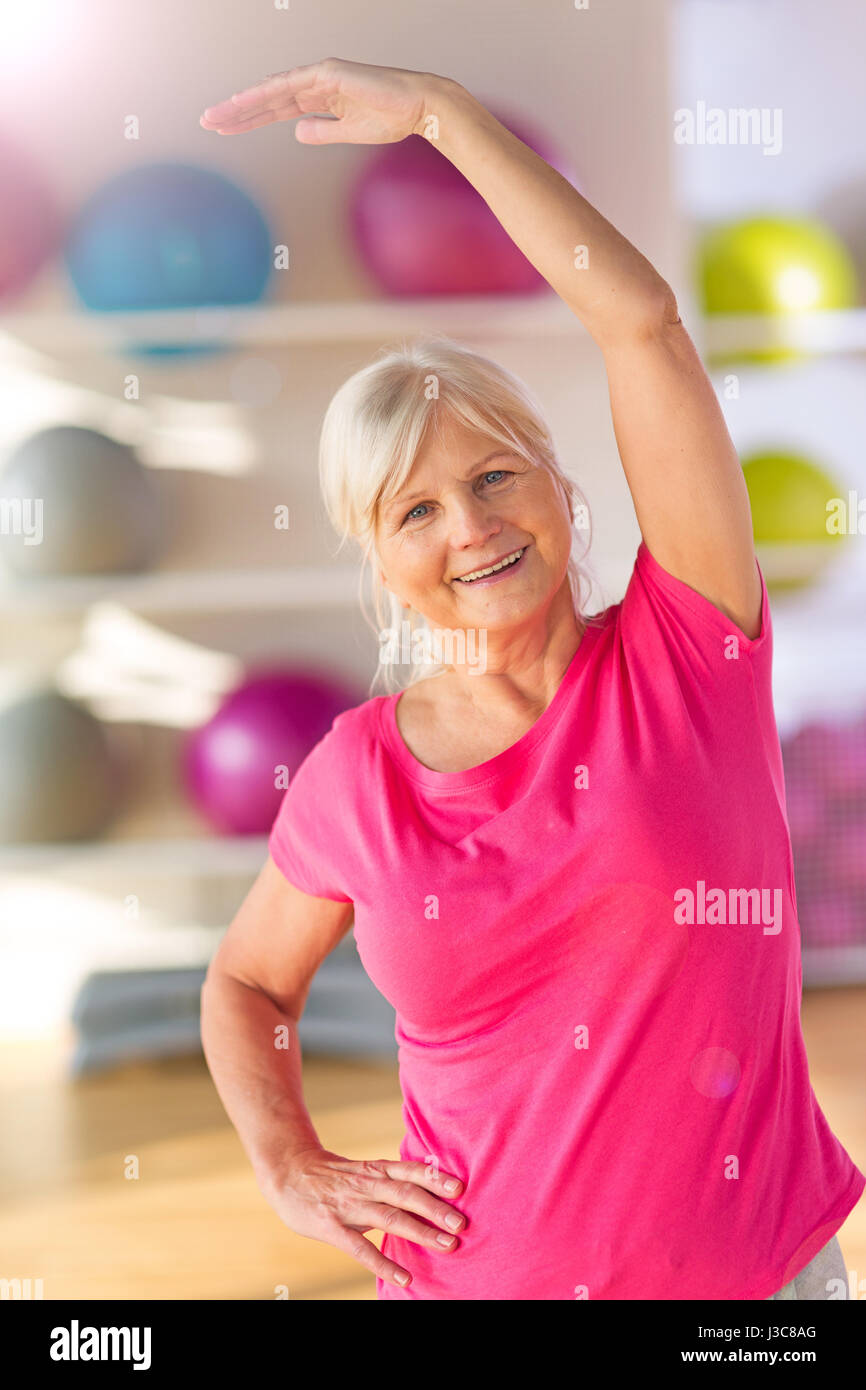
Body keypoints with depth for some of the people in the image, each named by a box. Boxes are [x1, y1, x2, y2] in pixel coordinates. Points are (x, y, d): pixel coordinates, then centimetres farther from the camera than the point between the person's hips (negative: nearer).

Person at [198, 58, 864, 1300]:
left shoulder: (686, 656, -11)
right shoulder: (359, 775, -6)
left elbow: (641, 317, -18)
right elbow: (245, 984, 11)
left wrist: (436, 105, -13)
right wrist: (292, 1172, -5)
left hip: (763, 1266, 0)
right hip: (479, 1273, 1)